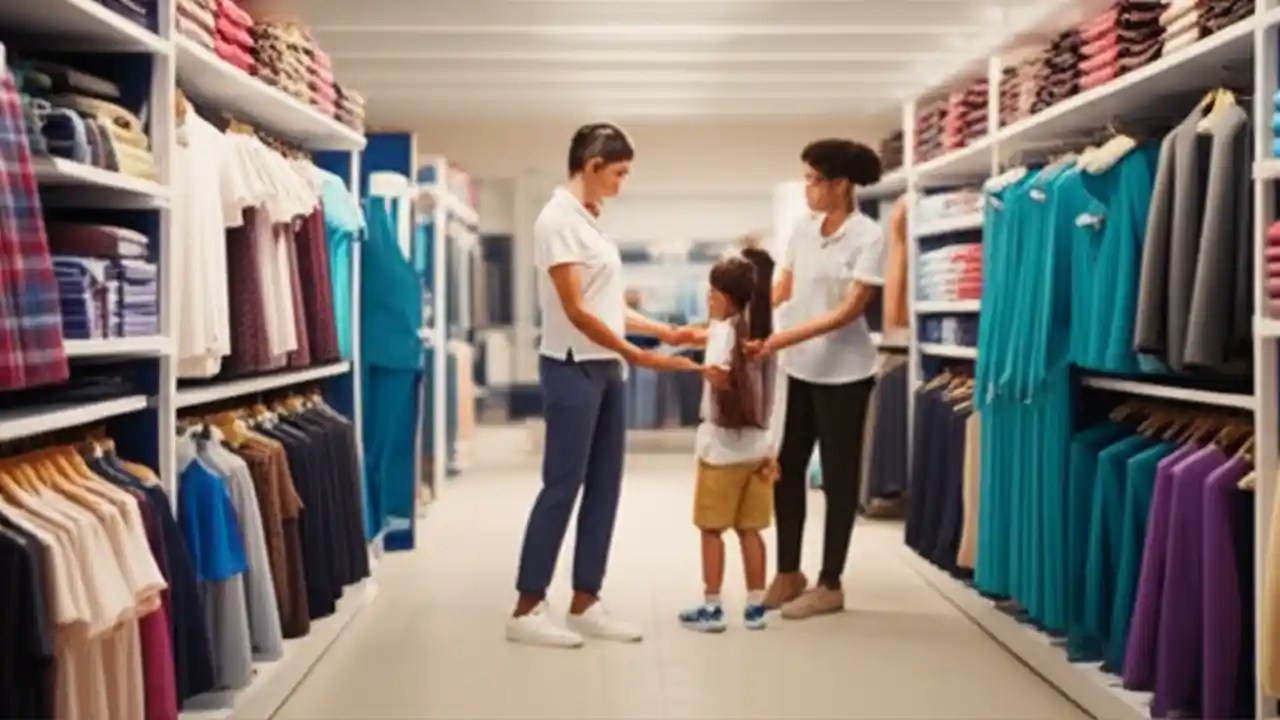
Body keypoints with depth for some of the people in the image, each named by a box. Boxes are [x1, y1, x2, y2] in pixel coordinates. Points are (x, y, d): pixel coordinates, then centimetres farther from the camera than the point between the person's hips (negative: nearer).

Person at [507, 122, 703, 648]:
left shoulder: (589, 221, 15)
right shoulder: (558, 219, -13)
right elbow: (576, 311, -18)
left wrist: (662, 331, 7)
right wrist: (637, 356, -20)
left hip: (605, 369, 9)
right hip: (573, 369, -9)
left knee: (604, 488, 9)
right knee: (562, 488, -5)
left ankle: (585, 603, 15)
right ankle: (527, 610, 3)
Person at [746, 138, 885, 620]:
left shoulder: (868, 237, -13)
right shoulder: (804, 232, 6)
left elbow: (849, 310, -18)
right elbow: (781, 291, 10)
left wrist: (780, 341, -24)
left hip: (843, 372, -6)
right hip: (801, 369, 6)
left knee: (838, 476, 3)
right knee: (787, 469, 11)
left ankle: (830, 585, 14)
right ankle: (789, 573, 25)